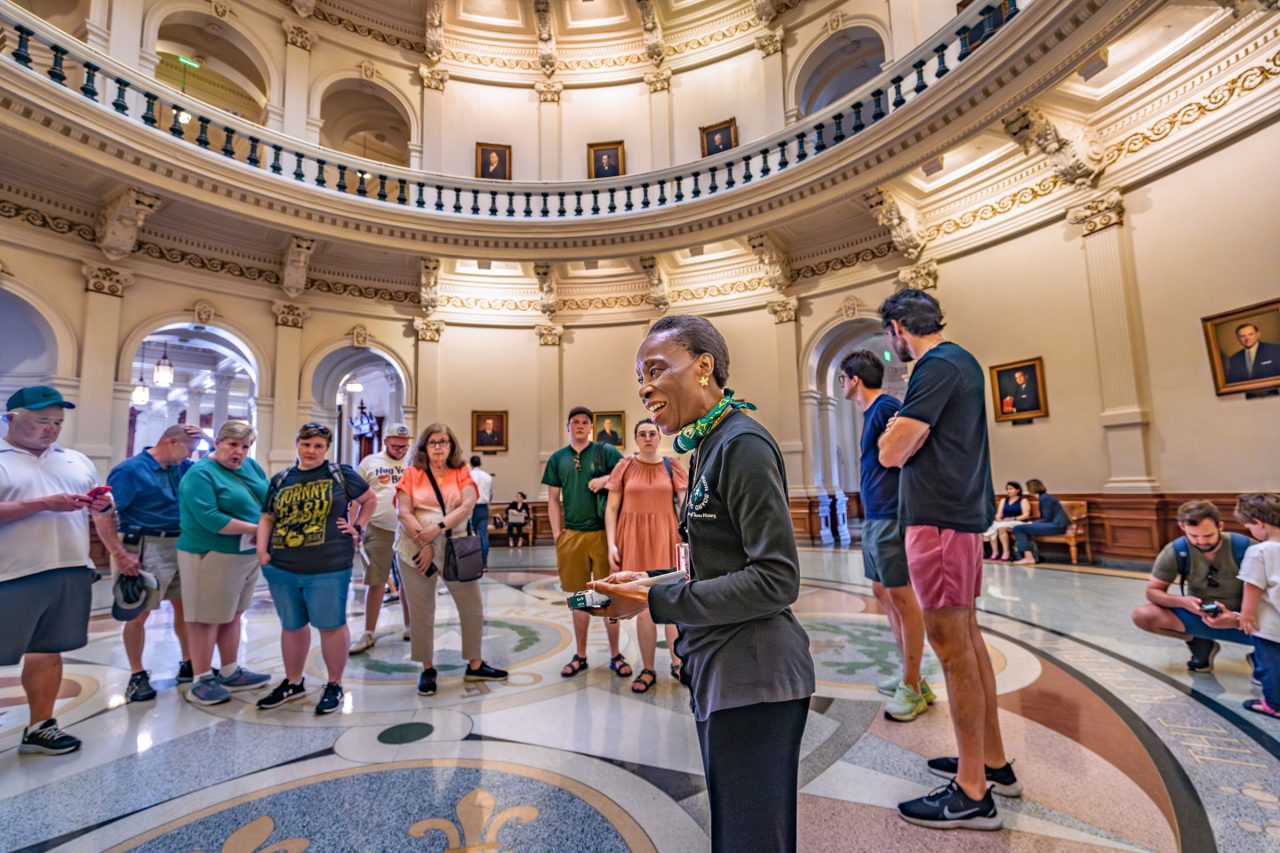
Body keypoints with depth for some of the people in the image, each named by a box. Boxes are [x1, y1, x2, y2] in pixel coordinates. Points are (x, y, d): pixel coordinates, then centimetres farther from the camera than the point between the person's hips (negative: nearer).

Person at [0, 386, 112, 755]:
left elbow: (99, 506, 18)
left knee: (48, 650, 12)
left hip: (71, 572, 5)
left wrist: (102, 504, -4)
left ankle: (39, 727, 22)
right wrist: (45, 504, -19)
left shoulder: (76, 460, 13)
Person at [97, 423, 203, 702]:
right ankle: (137, 676, 17)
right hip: (146, 549, -7)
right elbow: (102, 515, -14)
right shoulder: (130, 470, -12)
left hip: (181, 546, 7)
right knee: (139, 613, 4)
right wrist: (120, 554, -18)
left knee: (185, 605, 12)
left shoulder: (181, 468, 8)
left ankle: (188, 664, 24)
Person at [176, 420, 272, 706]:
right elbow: (209, 518, -23)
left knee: (233, 614, 17)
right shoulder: (200, 474, -14)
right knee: (207, 618, 2)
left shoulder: (251, 466, 8)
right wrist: (254, 529, -19)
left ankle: (231, 673, 28)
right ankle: (201, 681, 15)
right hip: (211, 555, -8)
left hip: (247, 554, 8)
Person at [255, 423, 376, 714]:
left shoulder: (340, 474, -2)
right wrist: (262, 549, -1)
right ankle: (293, 682, 37)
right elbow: (267, 518, 13)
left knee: (331, 625, 5)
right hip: (281, 568, 4)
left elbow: (370, 499, 9)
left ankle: (334, 685, 22)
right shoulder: (281, 479, 9)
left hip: (328, 569, -4)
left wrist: (358, 528, 0)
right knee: (291, 626, 18)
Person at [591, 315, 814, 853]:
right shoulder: (709, 445, 10)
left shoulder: (742, 444, -17)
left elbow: (777, 580, -21)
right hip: (720, 673, 9)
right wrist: (647, 585, 1)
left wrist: (655, 602, -20)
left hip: (753, 681, -9)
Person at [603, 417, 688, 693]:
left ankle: (677, 662, 21)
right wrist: (611, 544, -7)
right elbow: (611, 508, 1)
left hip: (666, 537, 0)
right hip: (634, 538, 0)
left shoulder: (672, 466, 3)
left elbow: (686, 506, 0)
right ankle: (647, 669, 19)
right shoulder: (624, 467, 1)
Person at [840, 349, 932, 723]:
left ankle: (914, 688, 12)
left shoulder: (887, 407, -12)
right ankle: (909, 675, 27)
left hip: (890, 516, -10)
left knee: (901, 597, -1)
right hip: (873, 517, 10)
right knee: (882, 593, 15)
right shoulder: (870, 412, 16)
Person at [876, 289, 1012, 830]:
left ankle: (972, 794, 10)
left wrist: (897, 436, -1)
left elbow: (891, 453, -18)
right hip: (962, 513, 10)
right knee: (967, 638, 16)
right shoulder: (961, 361, 17)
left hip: (939, 520, -10)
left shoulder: (938, 366, -14)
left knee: (951, 646, -3)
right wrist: (904, 432, 2)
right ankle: (993, 762, 30)